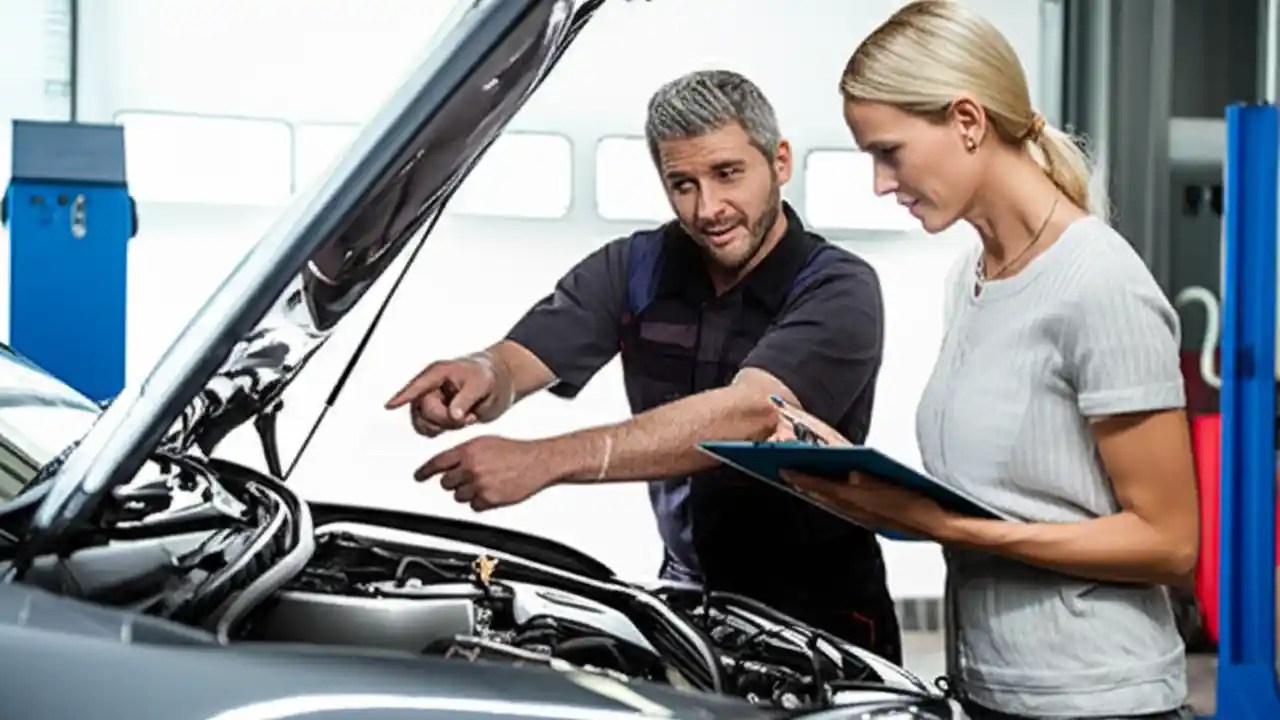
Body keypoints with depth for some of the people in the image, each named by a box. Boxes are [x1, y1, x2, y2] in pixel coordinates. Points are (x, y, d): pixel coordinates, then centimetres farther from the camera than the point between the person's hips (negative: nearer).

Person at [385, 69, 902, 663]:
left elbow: (748, 415, -32)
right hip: (689, 591, 4)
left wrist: (544, 461, -41)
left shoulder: (838, 290, -16)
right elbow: (520, 360, -9)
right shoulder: (636, 268, 1)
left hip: (820, 613, -4)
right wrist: (483, 376, -37)